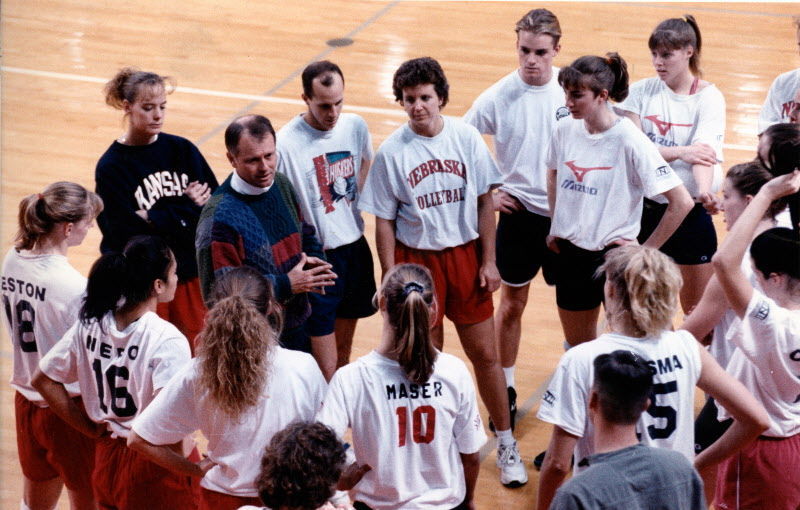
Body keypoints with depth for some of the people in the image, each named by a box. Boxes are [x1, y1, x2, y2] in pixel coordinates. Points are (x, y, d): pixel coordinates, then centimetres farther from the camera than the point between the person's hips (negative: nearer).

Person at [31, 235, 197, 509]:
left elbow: (43, 380, 6)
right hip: (156, 466, -6)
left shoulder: (90, 324, -2)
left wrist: (92, 428, 8)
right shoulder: (167, 339, -21)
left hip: (108, 459, 6)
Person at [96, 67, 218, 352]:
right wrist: (185, 207, -14)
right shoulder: (111, 167, -7)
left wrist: (155, 217, -16)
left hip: (190, 274, 3)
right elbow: (126, 234, -15)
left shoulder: (182, 150, 2)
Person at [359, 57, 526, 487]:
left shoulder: (467, 138, -6)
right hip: (416, 259, -1)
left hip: (465, 254, 1)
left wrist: (488, 261, 0)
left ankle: (506, 443, 23)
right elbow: (384, 221, -3)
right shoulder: (392, 152, -9)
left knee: (484, 353, 8)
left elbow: (484, 202, 2)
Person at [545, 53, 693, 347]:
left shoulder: (629, 140, -19)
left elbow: (682, 202, -19)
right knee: (577, 346, 19)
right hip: (571, 254, 5)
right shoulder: (565, 130, -4)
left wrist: (647, 248, -13)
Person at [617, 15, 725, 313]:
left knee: (698, 311, 5)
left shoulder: (709, 98, -6)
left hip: (690, 213, -2)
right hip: (646, 208, 3)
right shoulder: (641, 92, 0)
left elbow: (705, 150, -20)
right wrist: (680, 152, -23)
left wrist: (704, 190, -40)